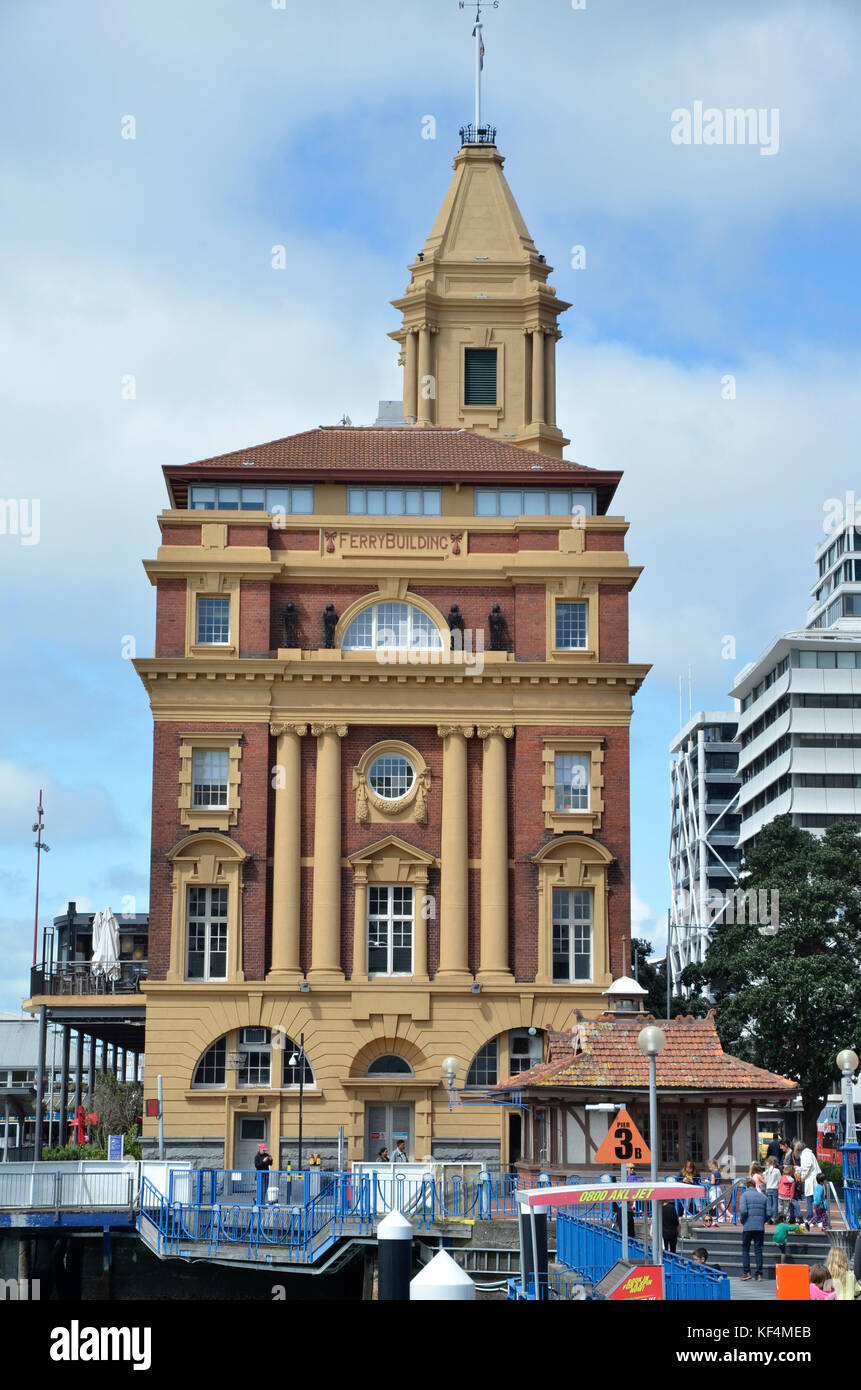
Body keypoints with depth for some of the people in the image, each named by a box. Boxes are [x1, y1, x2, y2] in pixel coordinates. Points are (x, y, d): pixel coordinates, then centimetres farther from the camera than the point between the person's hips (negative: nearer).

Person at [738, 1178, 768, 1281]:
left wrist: (742, 1222, 1)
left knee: (745, 1249, 8)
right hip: (760, 1227, 3)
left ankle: (746, 1272, 1)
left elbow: (743, 1210, -14)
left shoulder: (745, 1195, -1)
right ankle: (759, 1274, 4)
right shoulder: (762, 1197, 11)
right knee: (758, 1250, 6)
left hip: (748, 1227, -3)